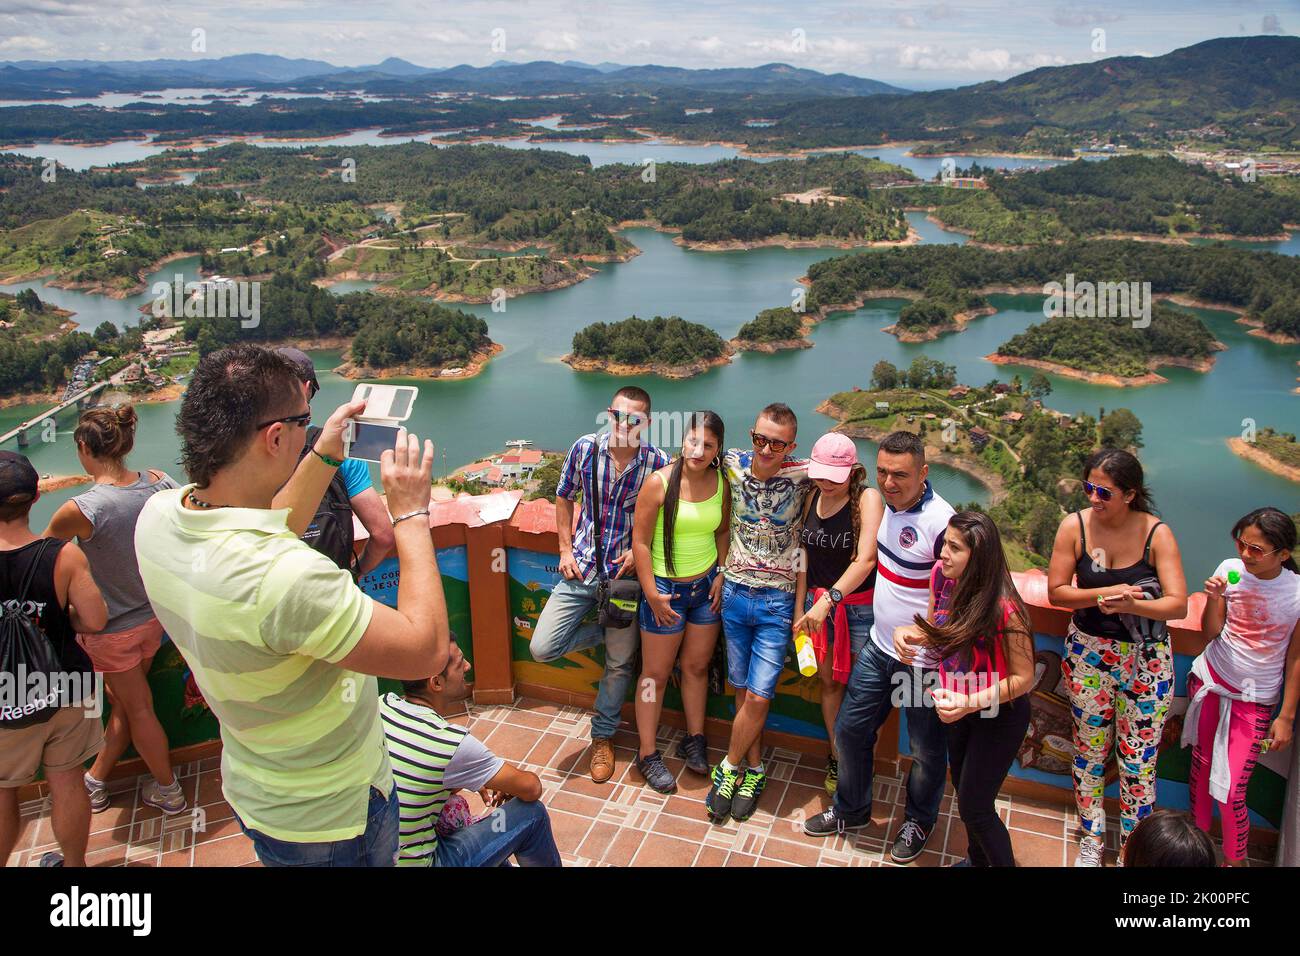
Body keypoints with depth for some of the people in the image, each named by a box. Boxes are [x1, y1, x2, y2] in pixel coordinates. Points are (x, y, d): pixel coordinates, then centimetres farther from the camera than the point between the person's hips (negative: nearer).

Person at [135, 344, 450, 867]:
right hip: (328, 820, -7)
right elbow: (427, 649, -31)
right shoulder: (284, 577, -41)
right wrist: (412, 514, -23)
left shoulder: (158, 516, -13)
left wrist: (325, 454, 7)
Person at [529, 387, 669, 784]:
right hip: (581, 568, 1)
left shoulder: (657, 463, -11)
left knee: (620, 663, 10)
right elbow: (564, 498, 6)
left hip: (624, 573, -1)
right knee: (542, 648, -6)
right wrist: (565, 549, 0)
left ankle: (602, 736, 34)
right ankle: (603, 632, 23)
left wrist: (640, 550, -13)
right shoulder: (585, 448, -9)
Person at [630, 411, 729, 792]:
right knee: (655, 674, 7)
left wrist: (721, 575, 1)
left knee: (697, 667, 17)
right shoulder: (659, 483, -18)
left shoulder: (721, 483, -4)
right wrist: (653, 596, -14)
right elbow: (640, 542, -14)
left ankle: (694, 740, 35)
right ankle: (648, 754, 20)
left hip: (706, 586, 4)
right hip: (666, 588, -4)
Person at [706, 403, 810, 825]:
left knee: (759, 696, -3)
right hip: (735, 593, 3)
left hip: (777, 601, -3)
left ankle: (729, 768, 19)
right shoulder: (733, 464, -5)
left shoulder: (802, 475, -14)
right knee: (743, 689, 13)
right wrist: (723, 571, 7)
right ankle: (753, 769, 30)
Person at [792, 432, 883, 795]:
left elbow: (866, 559, -25)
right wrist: (800, 608, 6)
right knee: (829, 682, 14)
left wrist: (829, 599, -33)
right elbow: (805, 557, 8)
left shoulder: (867, 498, -15)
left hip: (861, 606, -5)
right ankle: (837, 758, 30)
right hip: (819, 602, 5)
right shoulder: (813, 498, 2)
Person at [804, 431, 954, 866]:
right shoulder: (888, 503, -1)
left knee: (927, 750, 15)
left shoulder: (941, 522, -26)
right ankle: (851, 809, 40)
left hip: (922, 660, -7)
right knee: (851, 728, 17)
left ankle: (918, 821, 41)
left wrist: (918, 631, -34)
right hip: (878, 649, 7)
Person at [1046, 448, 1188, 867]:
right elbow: (1056, 590, -8)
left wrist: (1132, 605, -36)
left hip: (1147, 658, -1)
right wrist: (1106, 593, -23)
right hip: (1088, 651, 1)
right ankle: (1092, 838, 34)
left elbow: (1178, 604, -17)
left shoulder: (1156, 533, -13)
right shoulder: (1075, 526, -11)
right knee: (1089, 750, 14)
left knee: (1138, 759, 6)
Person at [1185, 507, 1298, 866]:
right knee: (1201, 764, 14)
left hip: (1255, 700, -2)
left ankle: (1235, 859, 23)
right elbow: (1211, 633, -4)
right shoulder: (1230, 570, -9)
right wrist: (1214, 599, -23)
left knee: (1231, 793, -3)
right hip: (1209, 679, 2)